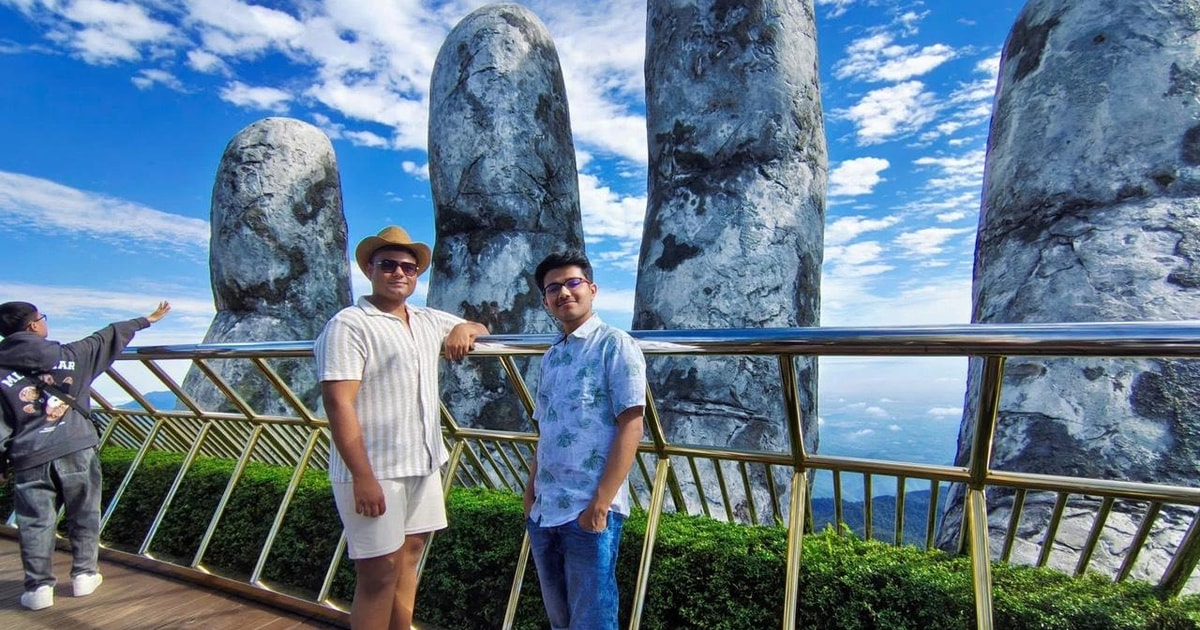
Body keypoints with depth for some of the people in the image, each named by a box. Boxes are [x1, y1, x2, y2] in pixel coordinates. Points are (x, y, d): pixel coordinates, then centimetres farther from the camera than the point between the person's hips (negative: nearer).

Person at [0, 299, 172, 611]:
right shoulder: (67, 355, 0)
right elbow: (107, 338, 12)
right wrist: (146, 320, 24)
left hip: (30, 458, 0)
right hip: (76, 451, 0)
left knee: (35, 523, 9)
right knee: (84, 515, 13)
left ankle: (39, 586, 12)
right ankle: (84, 574, 21)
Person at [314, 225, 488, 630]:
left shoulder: (429, 321, 11)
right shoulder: (349, 325, -11)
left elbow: (478, 328, 26)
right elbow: (338, 404, -18)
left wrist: (464, 330, 1)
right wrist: (362, 477, -22)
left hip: (423, 465, 7)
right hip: (374, 471, -7)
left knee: (407, 561, 17)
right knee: (379, 575, 2)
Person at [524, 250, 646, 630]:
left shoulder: (615, 345, -7)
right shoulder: (550, 358, 13)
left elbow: (630, 428, -13)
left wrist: (600, 503, -17)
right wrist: (530, 498, 13)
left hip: (590, 512, -7)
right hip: (543, 512, 7)